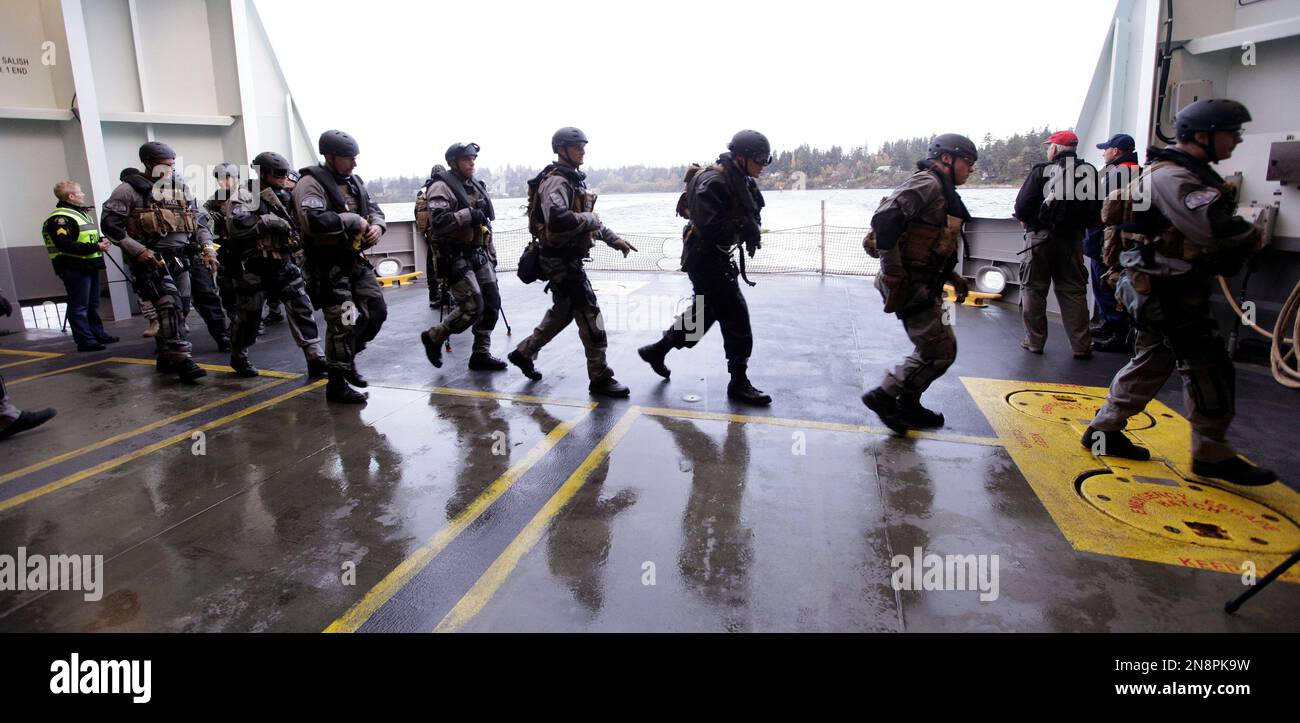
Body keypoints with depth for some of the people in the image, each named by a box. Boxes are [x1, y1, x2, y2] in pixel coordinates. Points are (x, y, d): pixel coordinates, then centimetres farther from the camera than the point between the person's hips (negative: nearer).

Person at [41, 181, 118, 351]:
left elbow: (89, 237, 28)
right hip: (74, 268, -10)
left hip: (90, 266, 10)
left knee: (93, 304, 19)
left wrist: (101, 240, 6)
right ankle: (85, 340, -4)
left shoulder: (82, 213, 18)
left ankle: (98, 333, 30)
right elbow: (65, 245, -26)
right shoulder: (60, 218, -14)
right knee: (79, 306, -5)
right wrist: (95, 247, -26)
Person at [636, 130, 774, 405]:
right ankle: (739, 383, 6)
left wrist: (752, 228, -10)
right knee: (735, 315, -6)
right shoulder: (713, 182, -21)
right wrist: (744, 226, -22)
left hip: (718, 257, 10)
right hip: (705, 258, -10)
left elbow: (751, 215, 12)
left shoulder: (743, 182, 8)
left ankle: (657, 350, 36)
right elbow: (708, 227, -30)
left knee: (705, 311, 21)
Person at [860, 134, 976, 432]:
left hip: (923, 284, 11)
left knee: (932, 347, 19)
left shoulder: (942, 192, 19)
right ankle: (883, 396, 2)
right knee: (941, 350, -7)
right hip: (909, 284, -11)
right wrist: (893, 271, -27)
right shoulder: (927, 184, -13)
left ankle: (908, 406, 30)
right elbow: (884, 219, -27)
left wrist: (953, 277, 17)